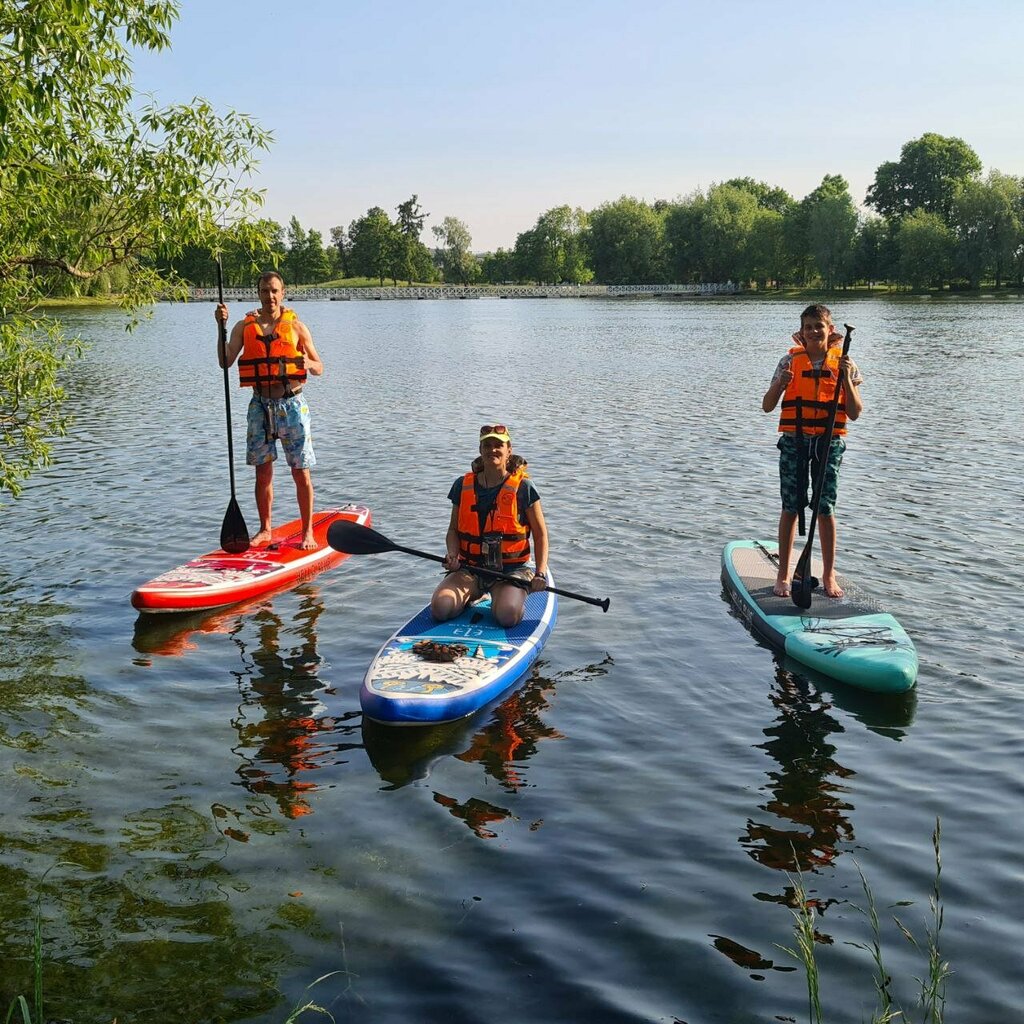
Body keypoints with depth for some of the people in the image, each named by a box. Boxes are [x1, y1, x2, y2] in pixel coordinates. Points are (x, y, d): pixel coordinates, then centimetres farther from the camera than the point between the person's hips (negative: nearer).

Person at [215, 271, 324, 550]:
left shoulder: (296, 326, 1)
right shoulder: (245, 326, 5)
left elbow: (319, 368, 4)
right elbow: (225, 362, -6)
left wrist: (307, 363, -19)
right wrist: (221, 327, -15)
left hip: (291, 404, -2)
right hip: (260, 405, 2)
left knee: (301, 473, 0)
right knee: (263, 473, 8)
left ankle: (308, 532, 11)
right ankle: (265, 530, 21)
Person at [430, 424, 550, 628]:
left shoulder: (522, 488, -3)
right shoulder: (463, 486, 6)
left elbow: (540, 535, 2)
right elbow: (453, 529, 15)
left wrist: (540, 574, -9)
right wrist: (453, 555, -6)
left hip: (511, 568, -3)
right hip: (470, 568, 3)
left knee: (508, 616, -31)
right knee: (439, 608, -22)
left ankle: (500, 597, 7)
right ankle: (470, 597, 12)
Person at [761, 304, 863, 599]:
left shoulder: (843, 364, 3)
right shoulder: (790, 361, 3)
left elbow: (855, 413, -2)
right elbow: (767, 407, 2)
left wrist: (846, 378, -13)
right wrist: (780, 383, -16)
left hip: (828, 442, 0)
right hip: (794, 441, 0)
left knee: (825, 508, 1)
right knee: (791, 507, 1)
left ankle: (829, 575, 13)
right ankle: (783, 575, 9)